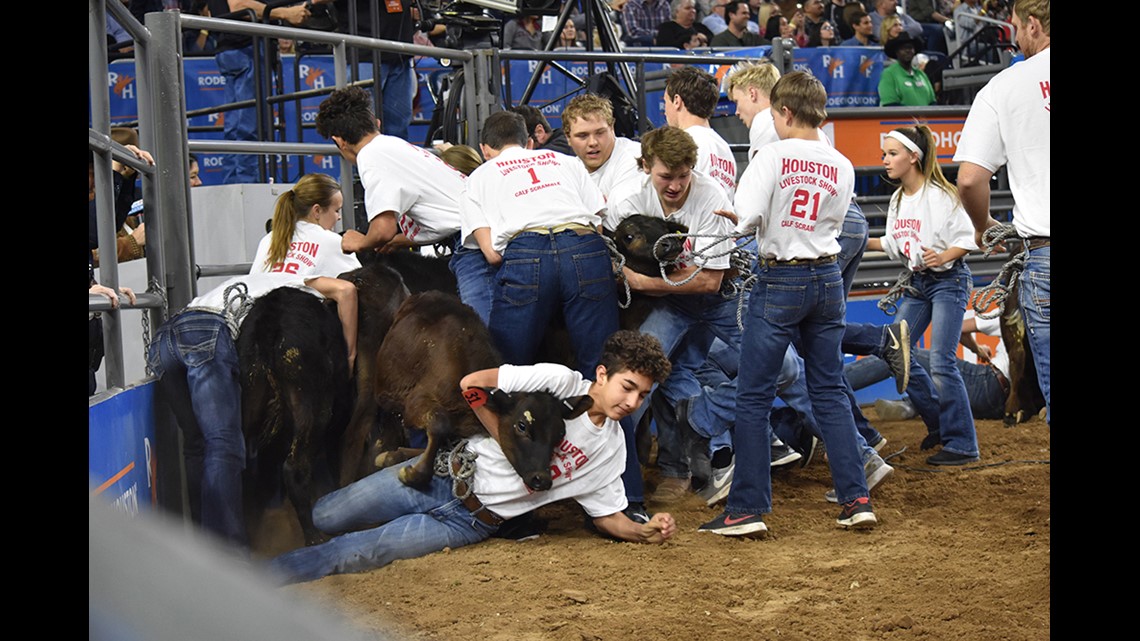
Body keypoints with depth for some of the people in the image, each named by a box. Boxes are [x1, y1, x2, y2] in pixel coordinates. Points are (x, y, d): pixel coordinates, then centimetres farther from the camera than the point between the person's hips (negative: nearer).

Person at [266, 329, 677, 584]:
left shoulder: (611, 450, 4)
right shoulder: (562, 381, -12)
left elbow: (608, 517, 9)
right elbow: (472, 384, -15)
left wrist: (646, 531, -11)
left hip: (472, 522, 1)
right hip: (446, 474, -1)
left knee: (356, 553, -18)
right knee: (325, 518, -8)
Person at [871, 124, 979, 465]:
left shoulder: (940, 195, -16)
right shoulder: (897, 199, 8)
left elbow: (968, 238, -15)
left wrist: (943, 257, -31)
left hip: (948, 281, -9)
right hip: (916, 283, 9)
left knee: (940, 363, -15)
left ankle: (963, 444, -9)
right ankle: (939, 428, 18)